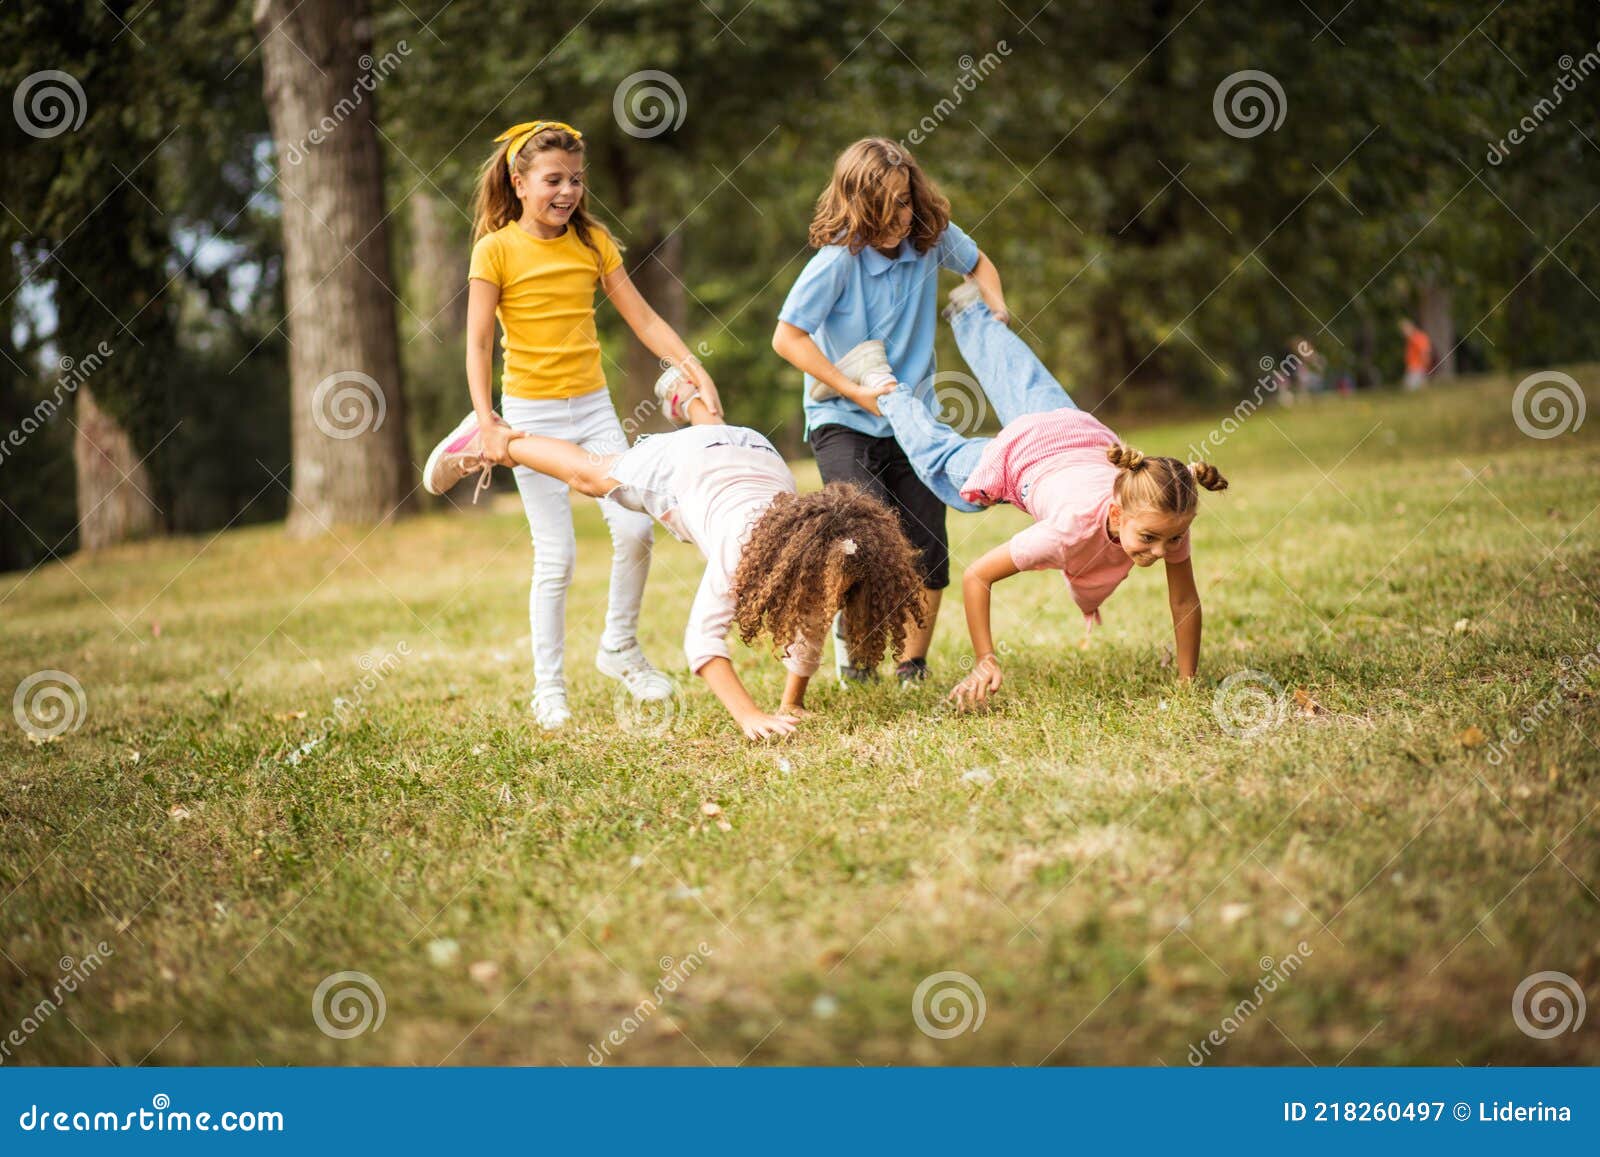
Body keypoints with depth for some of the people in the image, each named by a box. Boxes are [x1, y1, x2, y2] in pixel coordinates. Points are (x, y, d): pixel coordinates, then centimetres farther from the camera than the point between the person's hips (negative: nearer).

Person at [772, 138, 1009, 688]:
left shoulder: (932, 234, -6)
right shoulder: (839, 259, -19)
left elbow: (977, 264, 17)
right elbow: (787, 337, -17)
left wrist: (997, 314, -1)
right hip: (844, 421, -4)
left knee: (929, 551, -4)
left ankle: (914, 665, 18)